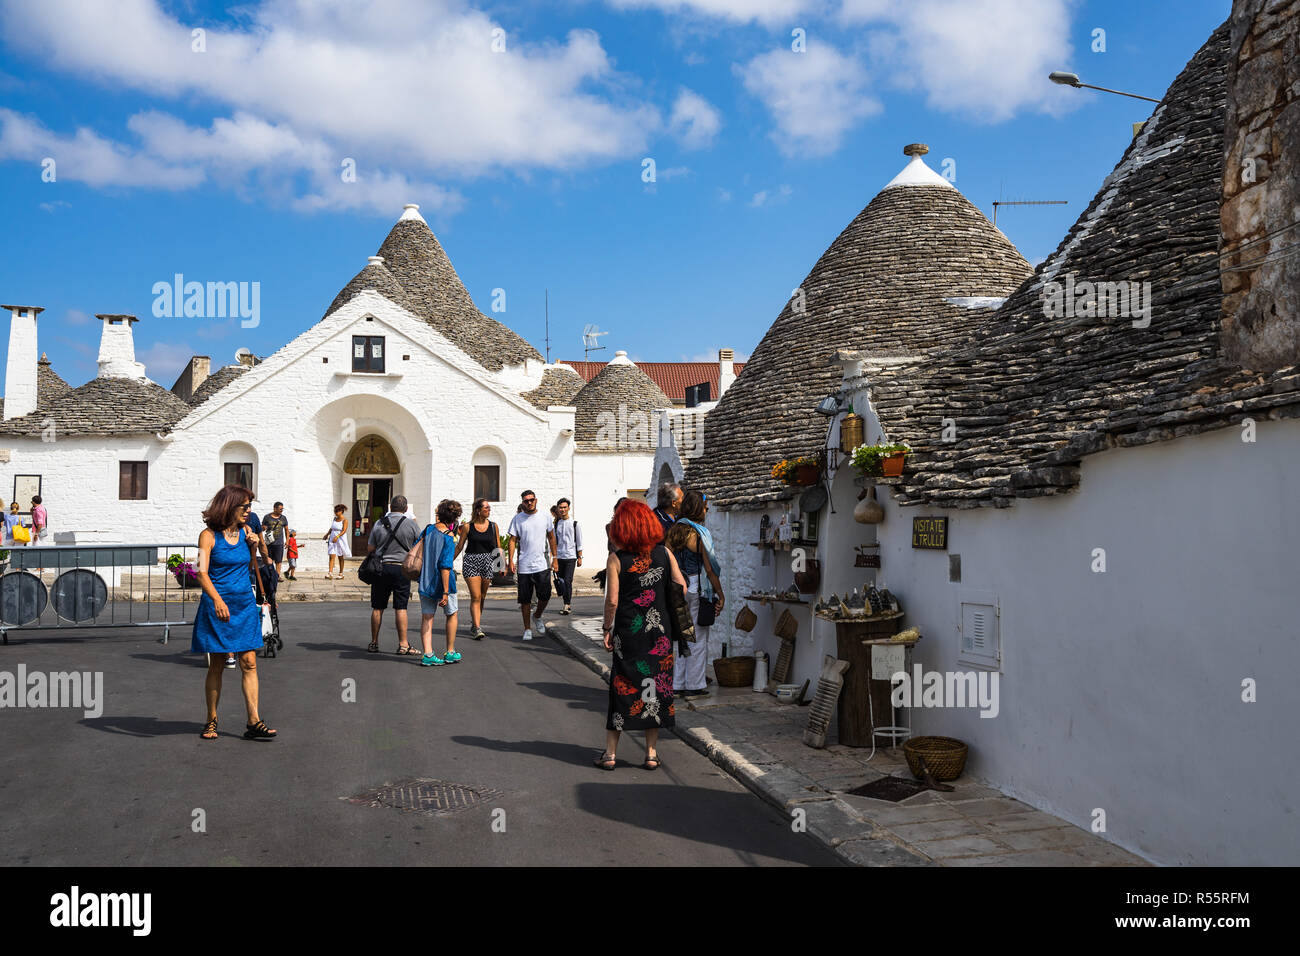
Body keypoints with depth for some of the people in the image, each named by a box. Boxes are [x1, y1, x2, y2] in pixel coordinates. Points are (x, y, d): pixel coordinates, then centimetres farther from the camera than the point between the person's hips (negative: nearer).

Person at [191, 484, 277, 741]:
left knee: (249, 662, -2)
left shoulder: (245, 532, 9)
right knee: (216, 665, 5)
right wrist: (218, 600, -30)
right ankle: (211, 720, 18)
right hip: (216, 606, -4)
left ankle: (254, 722, -2)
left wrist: (253, 548, 0)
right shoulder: (209, 535, -6)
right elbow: (202, 572, -16)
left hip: (244, 605, 4)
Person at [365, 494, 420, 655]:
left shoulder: (379, 524, 0)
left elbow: (371, 548, 5)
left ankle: (374, 643, 17)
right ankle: (403, 644, 0)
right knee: (400, 608, 1)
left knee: (377, 608, 9)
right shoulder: (410, 525, -4)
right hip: (401, 568, -2)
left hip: (381, 568, 2)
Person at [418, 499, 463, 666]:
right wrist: (445, 592, -23)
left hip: (425, 581, 5)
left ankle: (428, 655, -3)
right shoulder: (449, 537, -17)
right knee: (452, 614, 16)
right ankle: (450, 653, 23)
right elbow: (445, 566, -22)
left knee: (427, 618, 6)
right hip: (442, 582, -4)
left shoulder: (428, 529, 0)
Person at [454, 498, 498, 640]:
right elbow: (459, 547, 9)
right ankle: (477, 628, -11)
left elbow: (498, 548, 12)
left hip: (487, 562, 3)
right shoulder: (467, 526, 1)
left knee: (482, 597, 8)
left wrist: (502, 565, 1)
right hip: (471, 561, -3)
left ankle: (474, 625, 23)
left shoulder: (493, 526, 8)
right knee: (475, 596, -10)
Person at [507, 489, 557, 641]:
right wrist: (510, 560, -9)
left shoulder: (544, 517, 5)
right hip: (524, 566, -1)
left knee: (545, 595, -1)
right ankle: (527, 629, 14)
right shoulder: (517, 519, 0)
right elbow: (513, 540, 0)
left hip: (542, 564, 1)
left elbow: (551, 537, 13)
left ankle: (538, 617, 28)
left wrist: (555, 558, 10)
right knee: (525, 599, 3)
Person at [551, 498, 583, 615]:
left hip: (571, 557, -3)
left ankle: (567, 605, -8)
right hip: (559, 557, 3)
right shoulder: (556, 525, 8)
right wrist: (554, 557, 9)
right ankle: (566, 603, 16)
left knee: (568, 581, -12)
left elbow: (579, 543, 4)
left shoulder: (574, 524, 1)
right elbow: (553, 542, 13)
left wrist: (580, 558, 1)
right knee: (560, 581, 4)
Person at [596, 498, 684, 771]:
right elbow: (682, 588, 2)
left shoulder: (616, 559, -7)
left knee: (621, 687, 7)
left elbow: (612, 600, -10)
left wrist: (607, 629, 1)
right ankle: (651, 753, 16)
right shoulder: (664, 552, 1)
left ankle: (610, 753, 13)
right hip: (659, 631, 2)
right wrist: (678, 621, 15)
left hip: (628, 630, -2)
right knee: (656, 687, 10)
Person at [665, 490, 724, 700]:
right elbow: (710, 569, -11)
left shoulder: (673, 531, 3)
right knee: (698, 639, 4)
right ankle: (695, 686, 9)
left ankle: (676, 685, 19)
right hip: (697, 588, -6)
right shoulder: (700, 534, -13)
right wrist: (720, 595, -4)